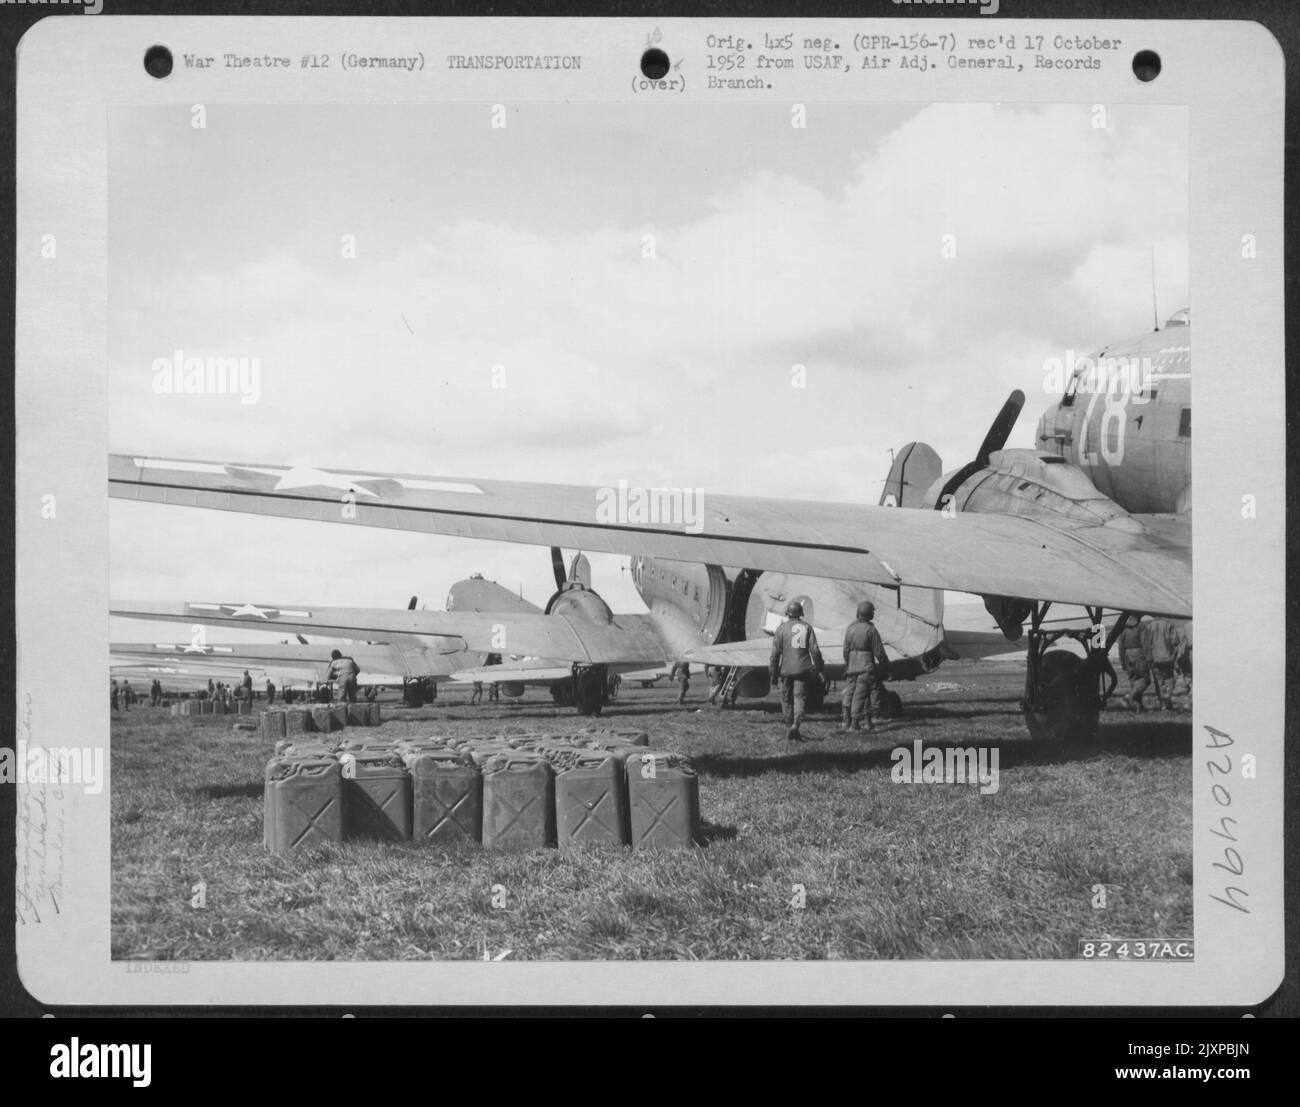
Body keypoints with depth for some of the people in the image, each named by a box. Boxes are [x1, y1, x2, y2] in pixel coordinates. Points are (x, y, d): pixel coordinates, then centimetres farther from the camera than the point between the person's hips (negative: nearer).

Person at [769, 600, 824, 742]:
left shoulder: (781, 628, 0)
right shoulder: (807, 627, 5)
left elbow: (775, 652, -2)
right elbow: (815, 650, 0)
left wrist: (773, 674, 3)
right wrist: (819, 669, 7)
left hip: (786, 670, 0)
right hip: (803, 670, 0)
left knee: (787, 700, 10)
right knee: (800, 698, -1)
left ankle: (789, 731, 13)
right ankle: (796, 725, -22)